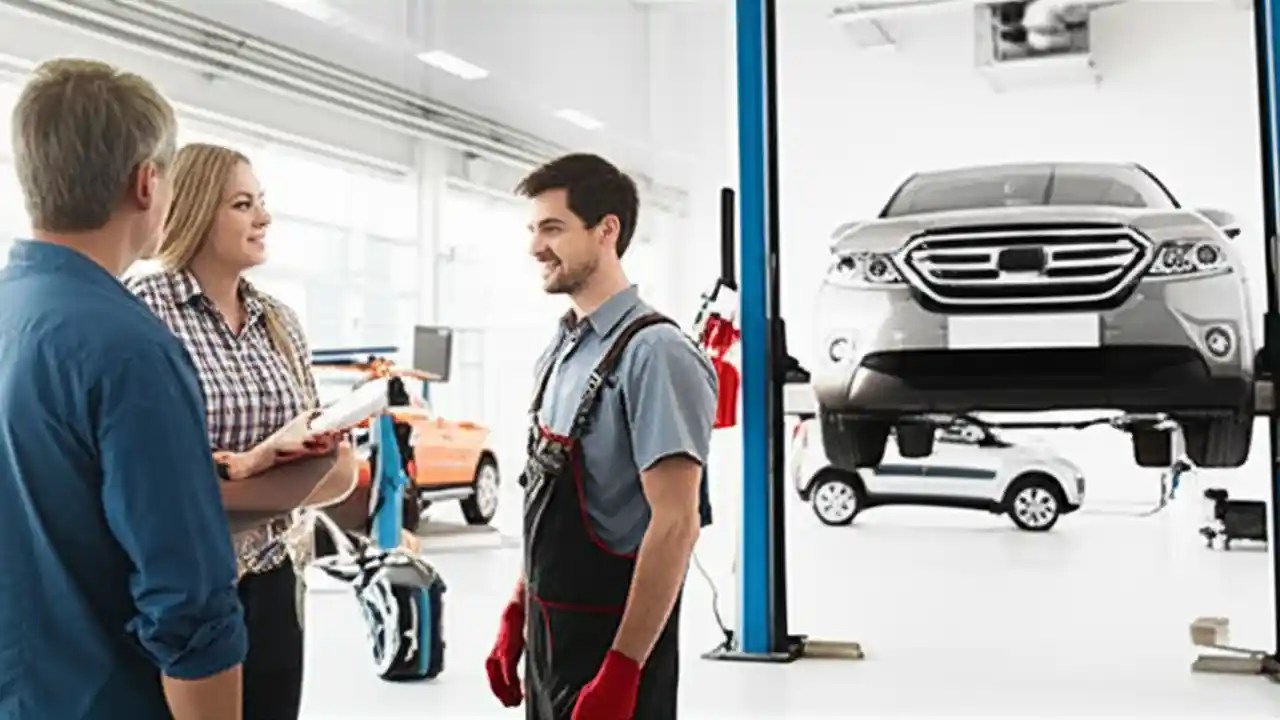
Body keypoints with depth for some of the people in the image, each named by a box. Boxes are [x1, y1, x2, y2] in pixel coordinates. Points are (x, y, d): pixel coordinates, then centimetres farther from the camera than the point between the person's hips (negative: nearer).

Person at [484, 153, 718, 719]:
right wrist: (517, 614, 13)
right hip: (547, 633, 8)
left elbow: (676, 524, -22)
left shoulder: (654, 354, -19)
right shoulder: (560, 350, 8)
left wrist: (621, 671, -23)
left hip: (609, 640, -8)